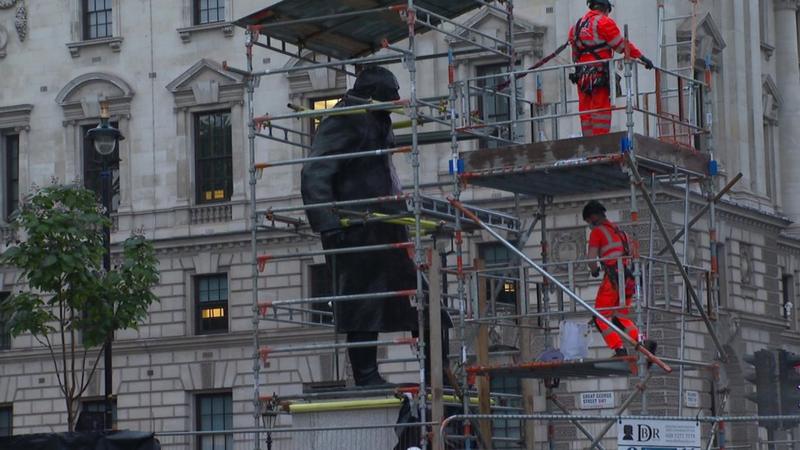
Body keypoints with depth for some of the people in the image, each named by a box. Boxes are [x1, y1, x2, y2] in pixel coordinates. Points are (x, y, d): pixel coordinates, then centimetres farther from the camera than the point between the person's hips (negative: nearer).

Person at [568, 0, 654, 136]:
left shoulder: (576, 25, 18)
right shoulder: (604, 22, -4)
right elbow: (621, 45, -7)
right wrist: (642, 57, -4)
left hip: (581, 75, 7)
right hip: (600, 74, -7)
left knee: (586, 111, 6)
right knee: (601, 109, -9)